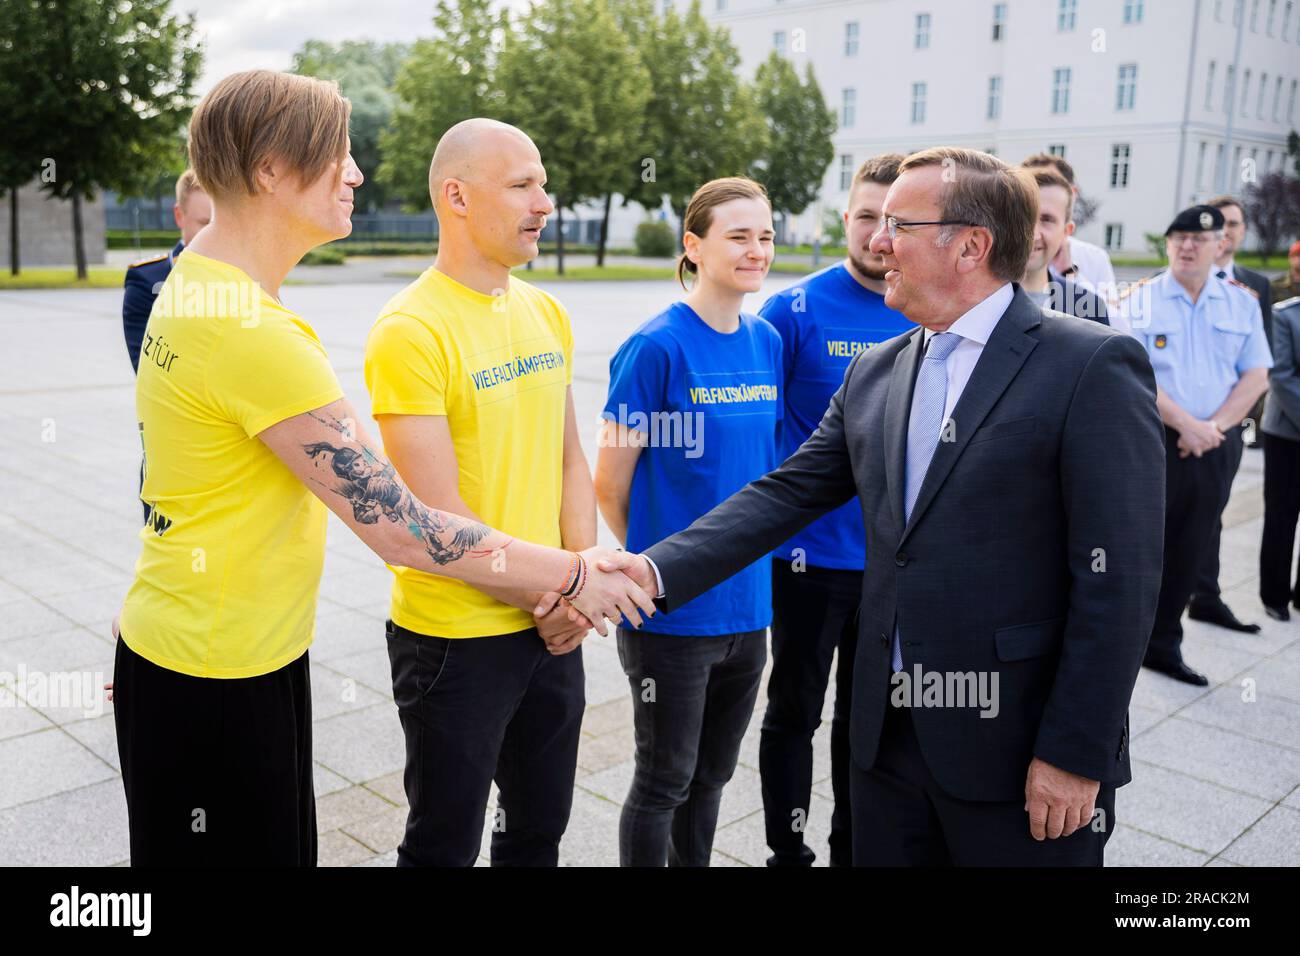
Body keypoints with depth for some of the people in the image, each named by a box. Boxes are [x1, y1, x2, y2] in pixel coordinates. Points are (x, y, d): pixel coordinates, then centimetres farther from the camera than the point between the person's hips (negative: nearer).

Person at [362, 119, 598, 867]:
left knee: (541, 830, 23)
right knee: (446, 845, 14)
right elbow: (440, 514, -19)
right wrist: (540, 599, -11)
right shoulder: (412, 330, -17)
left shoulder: (547, 313, 5)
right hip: (455, 635, -6)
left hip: (553, 628, 6)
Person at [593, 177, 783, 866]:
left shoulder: (767, 342, 4)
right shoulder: (658, 346, -15)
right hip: (673, 608, -6)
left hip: (747, 602, 6)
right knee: (665, 779, 11)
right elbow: (610, 484, -10)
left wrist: (754, 551, 9)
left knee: (711, 774, 20)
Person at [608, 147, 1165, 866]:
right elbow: (787, 493, 5)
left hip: (1021, 754, -5)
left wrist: (1075, 754, -15)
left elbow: (1118, 579, -14)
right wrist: (657, 569, -7)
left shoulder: (1093, 367, -11)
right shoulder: (875, 374, 8)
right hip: (888, 737, 5)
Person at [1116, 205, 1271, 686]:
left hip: (1216, 445, 4)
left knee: (1189, 552, 10)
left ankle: (1164, 644, 22)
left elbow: (1256, 376, 3)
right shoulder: (1139, 300, -2)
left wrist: (1213, 426, -11)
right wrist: (1186, 424, -18)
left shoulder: (1242, 303, 8)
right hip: (1152, 441, -4)